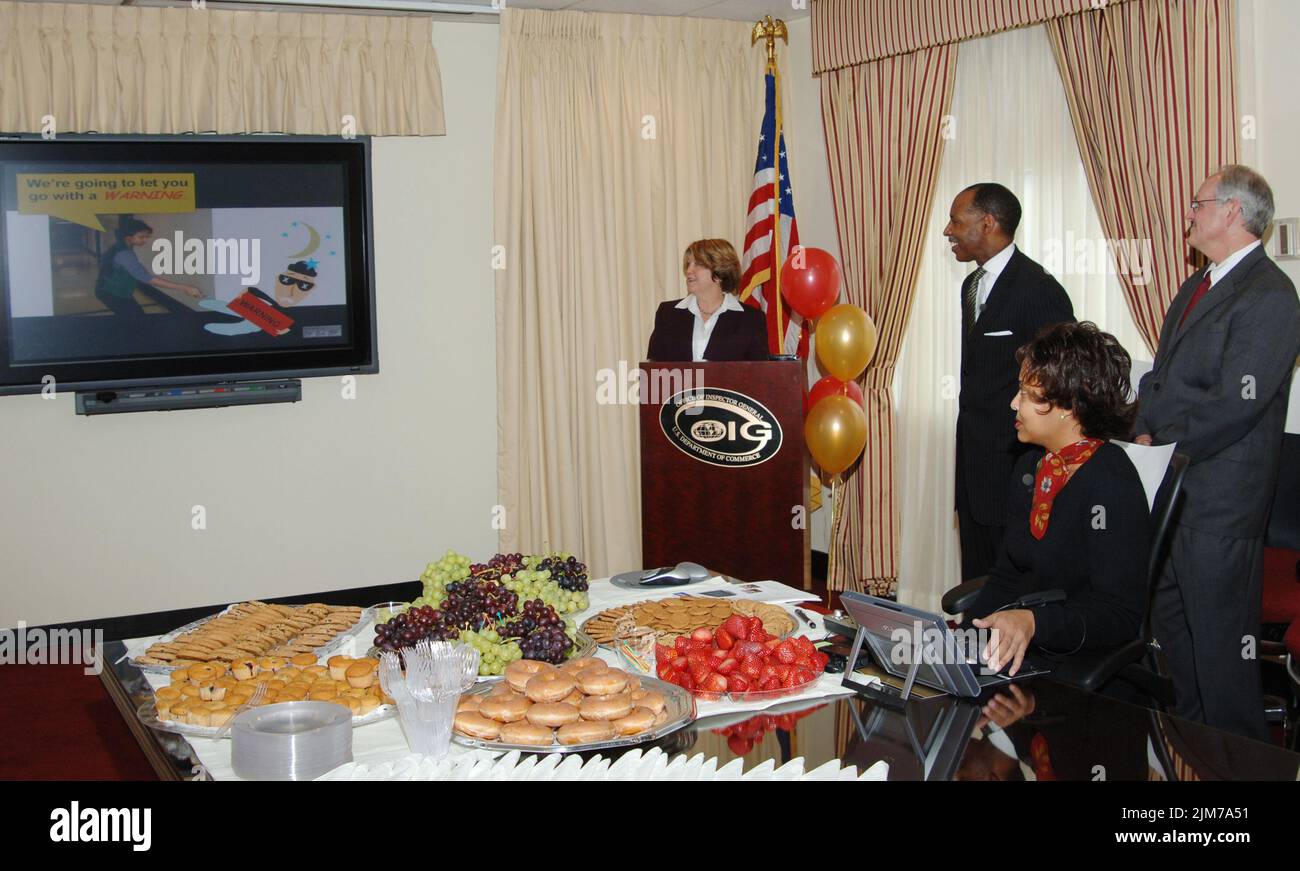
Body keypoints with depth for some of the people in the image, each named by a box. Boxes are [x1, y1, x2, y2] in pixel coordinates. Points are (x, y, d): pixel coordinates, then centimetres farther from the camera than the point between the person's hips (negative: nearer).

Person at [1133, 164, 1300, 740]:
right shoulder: (1197, 287, 15)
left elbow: (1232, 407, -22)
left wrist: (1164, 449, -12)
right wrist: (1145, 434, 0)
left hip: (1219, 499, -9)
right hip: (1170, 486, 9)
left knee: (1220, 640, 0)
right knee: (1171, 620, 20)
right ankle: (1191, 733, 37)